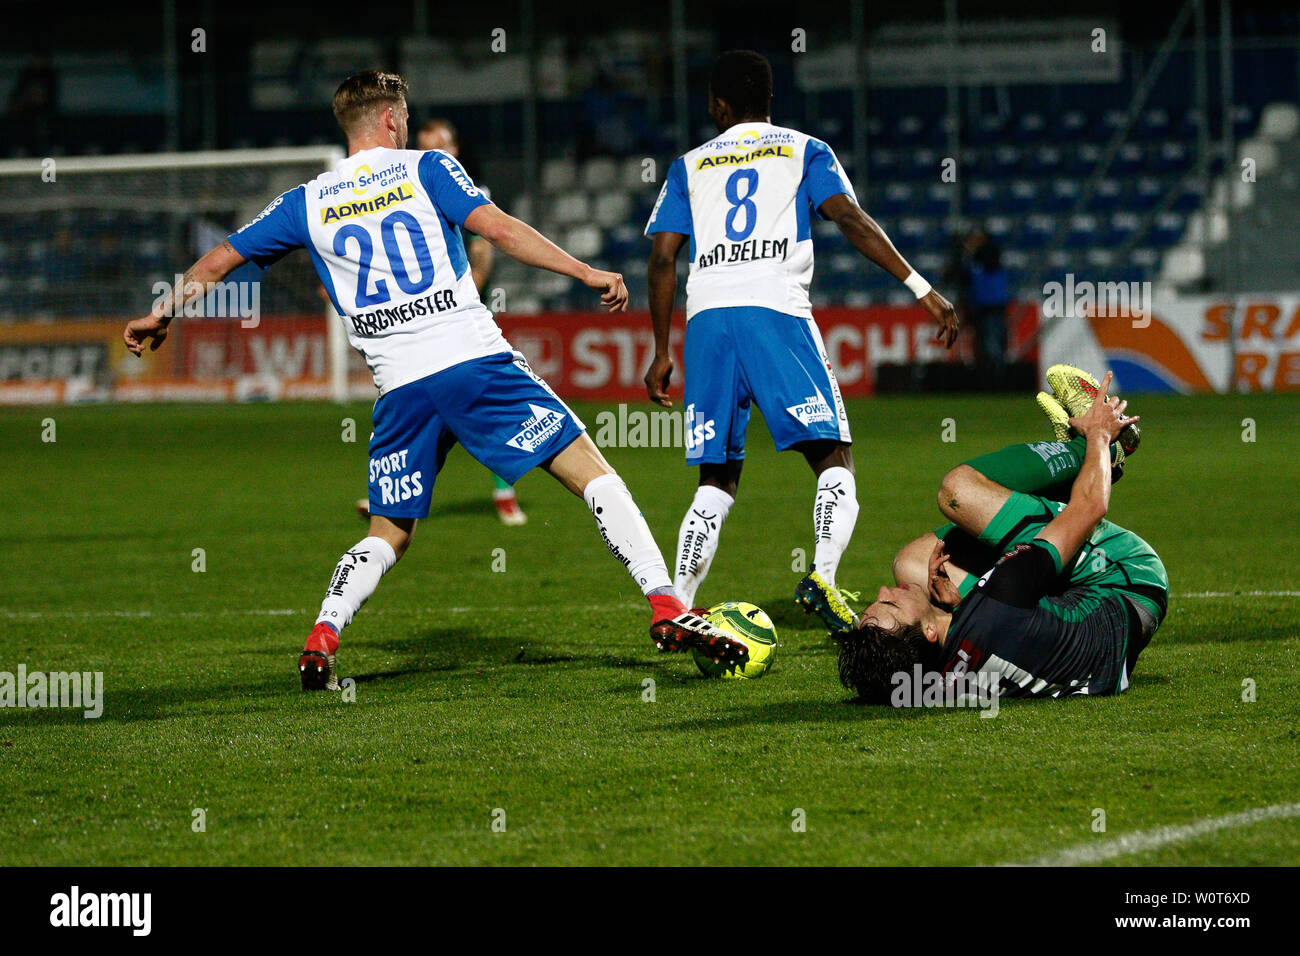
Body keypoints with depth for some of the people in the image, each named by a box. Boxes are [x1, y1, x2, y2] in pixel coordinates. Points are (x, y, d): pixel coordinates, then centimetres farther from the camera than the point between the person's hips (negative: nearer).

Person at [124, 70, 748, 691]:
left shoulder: (308, 203, 16)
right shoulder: (426, 169, 7)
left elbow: (219, 260, 23)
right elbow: (497, 228, -7)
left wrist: (161, 314, 38)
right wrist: (587, 273, -5)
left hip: (399, 390, 3)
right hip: (475, 360, -3)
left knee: (388, 538, 17)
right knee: (592, 472, -2)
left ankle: (320, 642, -4)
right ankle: (667, 610, -14)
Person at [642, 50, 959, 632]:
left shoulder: (689, 167, 22)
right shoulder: (803, 151, 16)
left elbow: (662, 260, 14)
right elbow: (851, 221, 0)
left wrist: (662, 353, 20)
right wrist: (920, 288, -4)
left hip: (706, 319, 3)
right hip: (775, 310, -3)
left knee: (716, 481, 10)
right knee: (833, 458, -2)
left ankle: (677, 608, -2)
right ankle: (823, 578, -25)